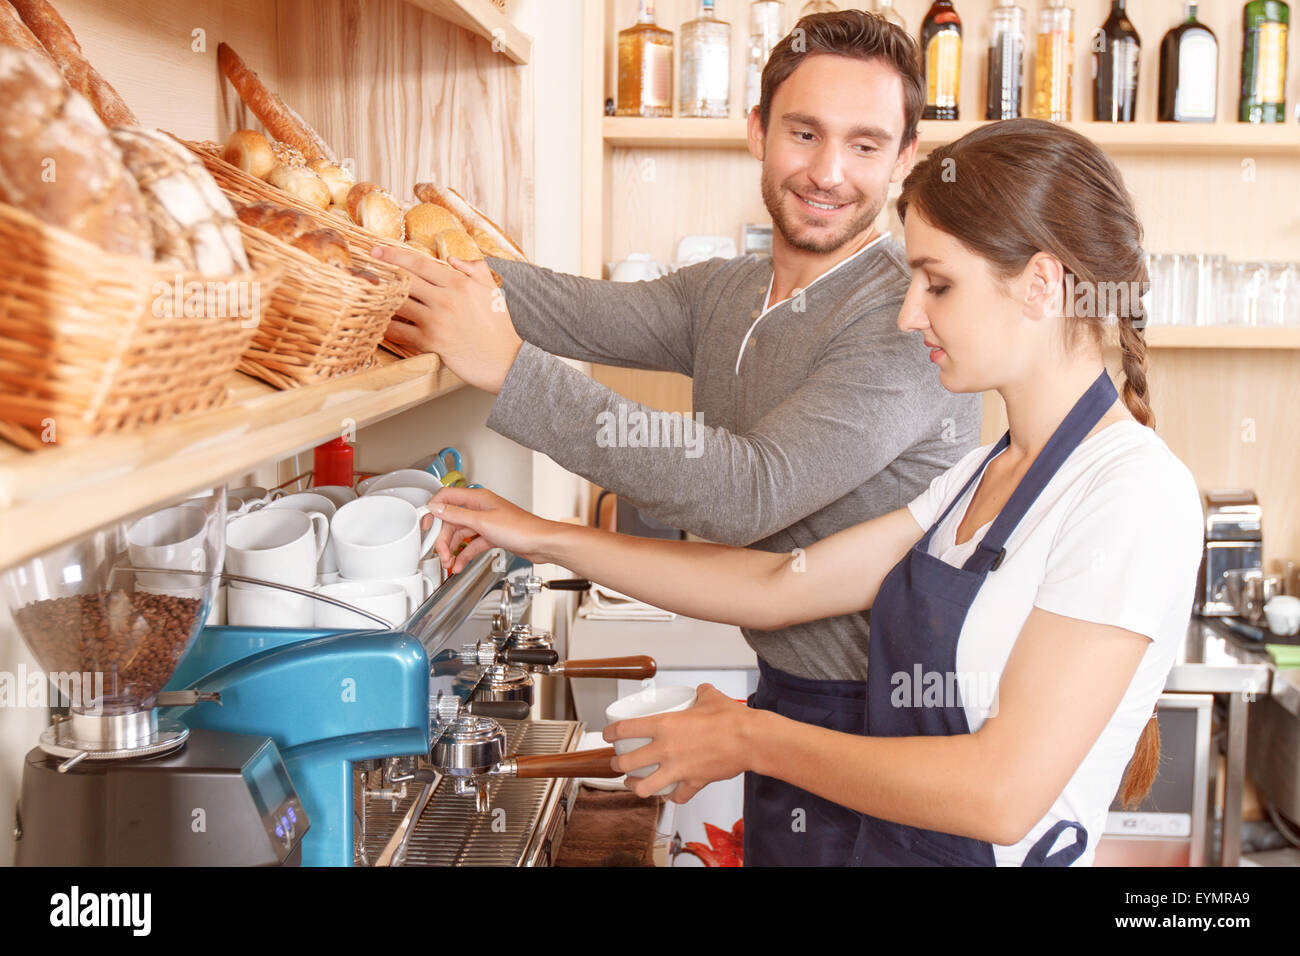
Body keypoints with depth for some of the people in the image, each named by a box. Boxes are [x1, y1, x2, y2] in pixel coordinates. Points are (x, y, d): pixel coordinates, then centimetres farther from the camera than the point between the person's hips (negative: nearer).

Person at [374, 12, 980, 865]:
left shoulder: (913, 317, -22)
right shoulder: (724, 295, 5)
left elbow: (751, 493, -30)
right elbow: (582, 311, -5)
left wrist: (511, 372, -30)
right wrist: (385, 250, -17)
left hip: (875, 724, -7)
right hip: (786, 698, 7)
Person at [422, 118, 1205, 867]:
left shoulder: (1134, 492, -16)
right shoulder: (987, 475, 10)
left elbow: (1004, 790, -21)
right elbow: (778, 587, 9)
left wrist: (751, 740, -13)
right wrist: (546, 540, 8)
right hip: (890, 846, 7)